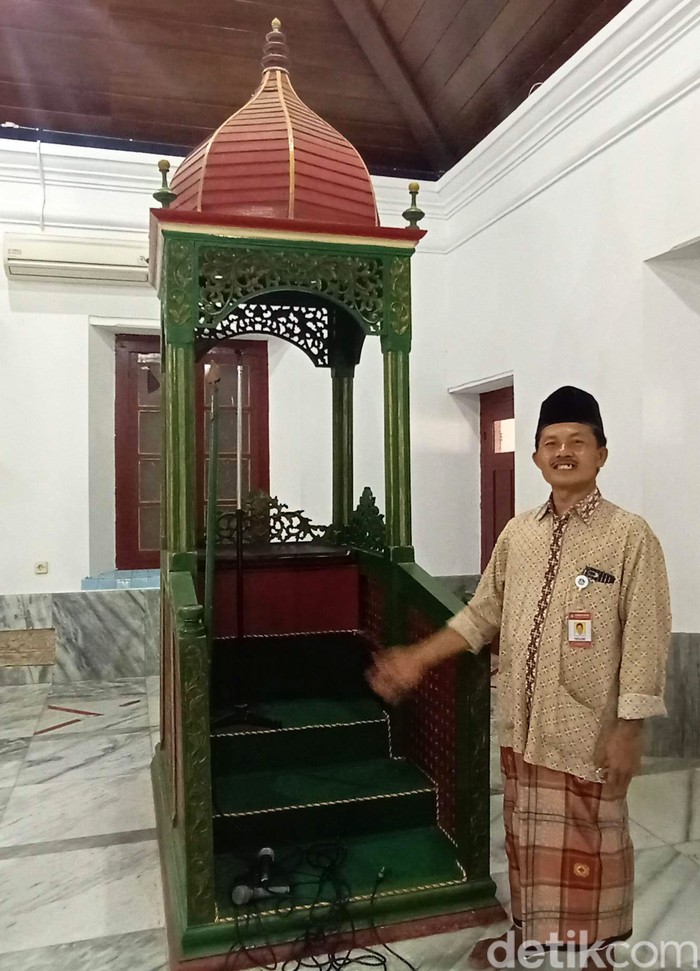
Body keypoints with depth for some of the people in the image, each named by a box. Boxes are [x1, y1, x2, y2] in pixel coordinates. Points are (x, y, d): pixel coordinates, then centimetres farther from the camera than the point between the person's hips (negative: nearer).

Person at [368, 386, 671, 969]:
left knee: (590, 841, 12)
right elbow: (483, 614, 10)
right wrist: (418, 659, 7)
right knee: (526, 832, 20)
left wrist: (629, 729, -13)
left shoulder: (631, 536, -12)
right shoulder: (517, 534, 3)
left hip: (589, 727, -5)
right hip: (522, 722, 5)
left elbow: (646, 640, -12)